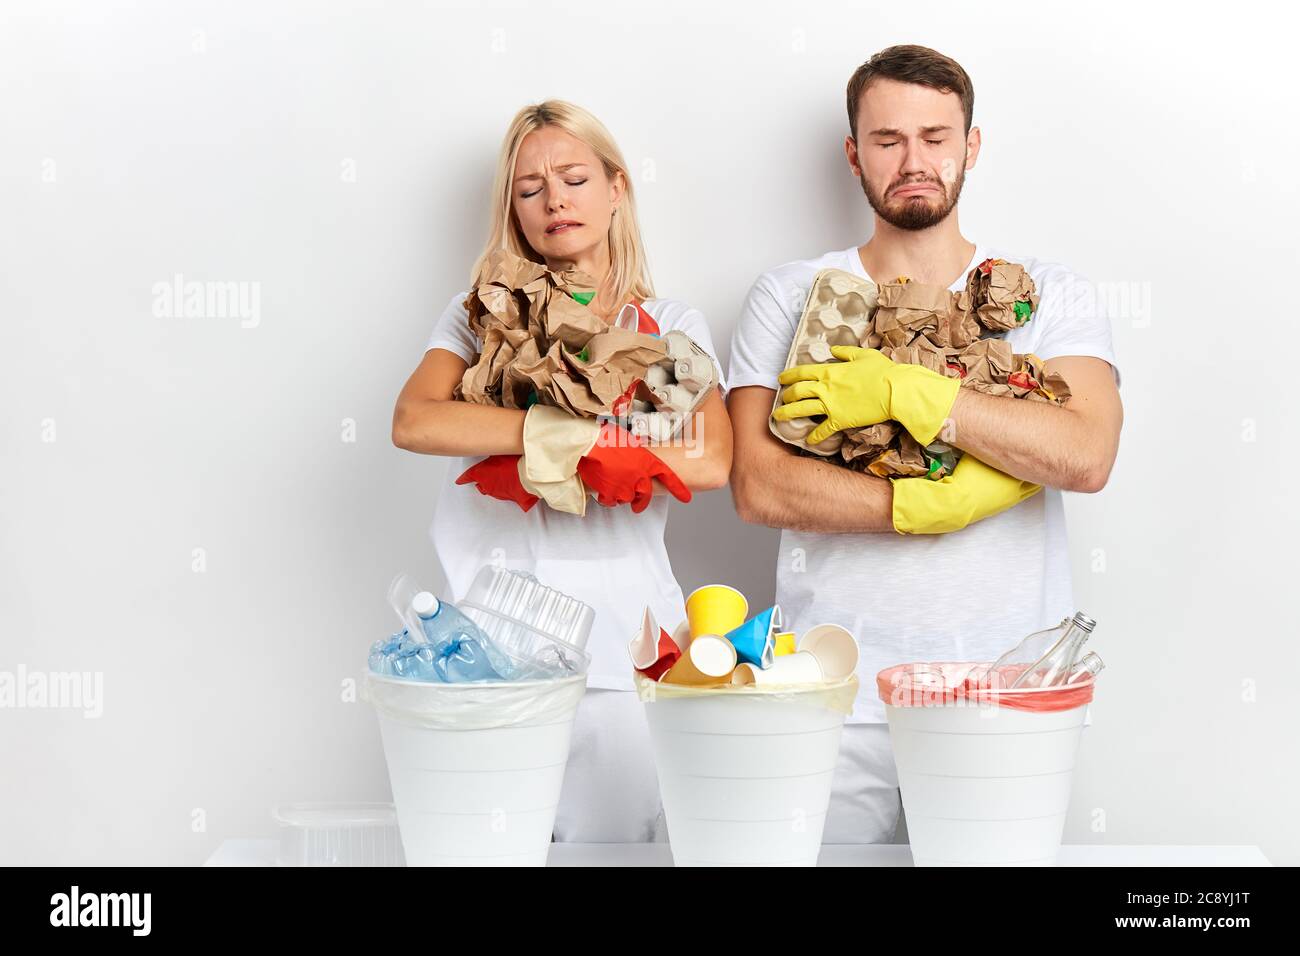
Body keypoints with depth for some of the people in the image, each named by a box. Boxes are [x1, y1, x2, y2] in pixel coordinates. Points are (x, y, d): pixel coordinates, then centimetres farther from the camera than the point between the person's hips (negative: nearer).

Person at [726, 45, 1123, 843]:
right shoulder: (792, 298, 6)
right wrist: (939, 503, -14)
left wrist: (901, 390, -15)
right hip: (837, 691, 0)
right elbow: (759, 487, -7)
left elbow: (1087, 456, -12)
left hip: (1005, 693, 0)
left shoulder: (1053, 297, 7)